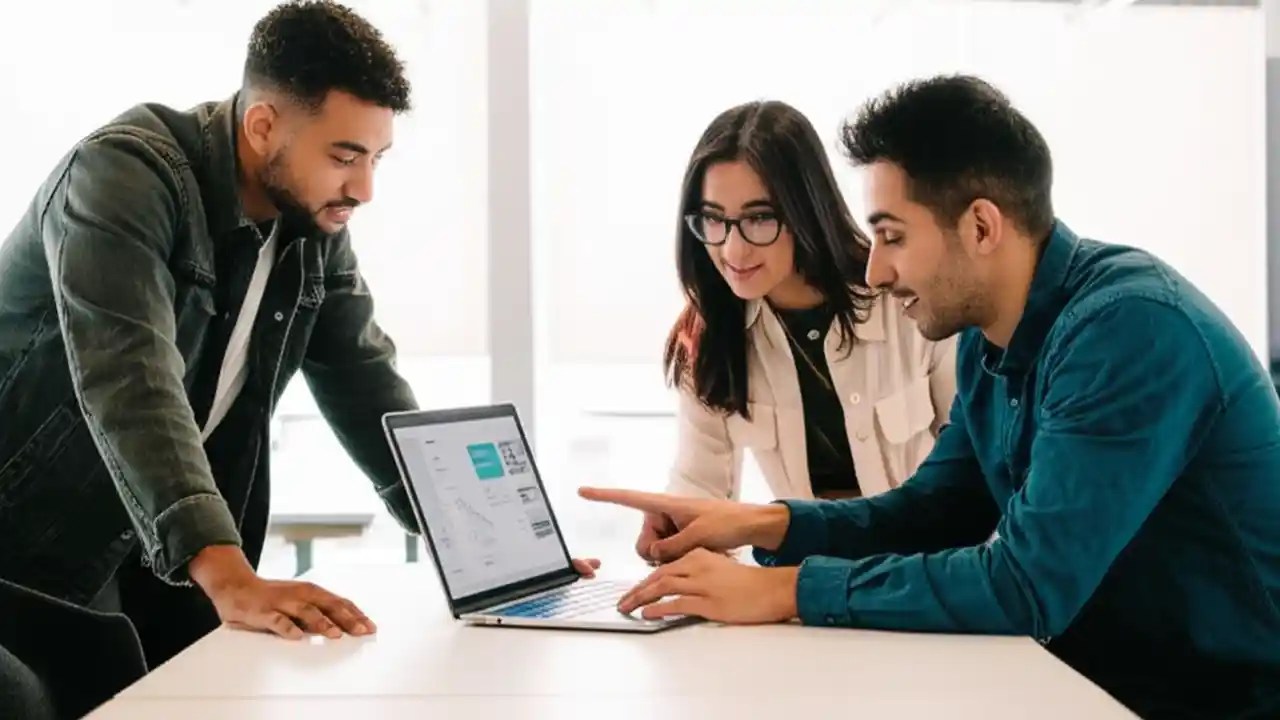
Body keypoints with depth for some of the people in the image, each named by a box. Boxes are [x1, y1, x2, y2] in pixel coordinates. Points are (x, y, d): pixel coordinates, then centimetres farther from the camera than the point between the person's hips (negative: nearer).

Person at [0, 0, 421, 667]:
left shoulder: (316, 226, -1)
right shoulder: (126, 174, -24)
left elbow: (364, 382, 2)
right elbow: (132, 380, -37)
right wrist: (228, 577, -47)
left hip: (162, 555, 7)